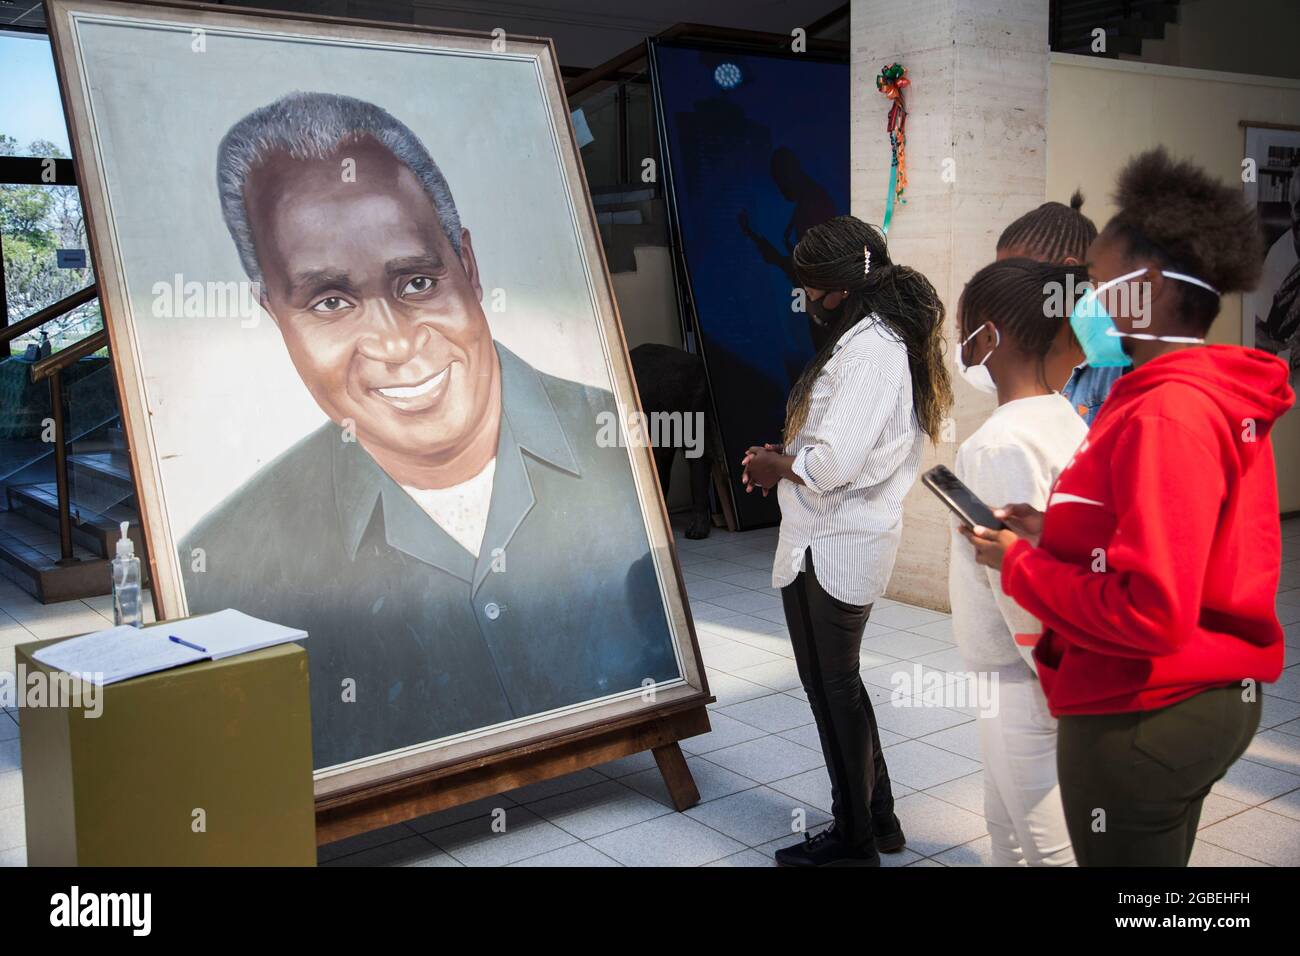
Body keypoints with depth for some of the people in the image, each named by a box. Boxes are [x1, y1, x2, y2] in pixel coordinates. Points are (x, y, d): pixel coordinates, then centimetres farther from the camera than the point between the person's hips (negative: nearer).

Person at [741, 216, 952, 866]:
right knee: (841, 684, 20)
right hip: (844, 543, 10)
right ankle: (878, 818, 35)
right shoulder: (885, 337, 11)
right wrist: (786, 462, 6)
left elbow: (835, 462, -27)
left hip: (831, 550, -10)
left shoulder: (867, 349, -20)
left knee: (833, 690, 4)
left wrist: (777, 465, -9)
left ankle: (853, 840, 21)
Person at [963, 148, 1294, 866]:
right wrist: (1057, 534, 5)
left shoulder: (1164, 415, -23)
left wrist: (1019, 565, -15)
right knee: (1160, 854, 24)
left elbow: (1150, 612, -28)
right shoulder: (1224, 397, 7)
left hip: (1141, 722, -9)